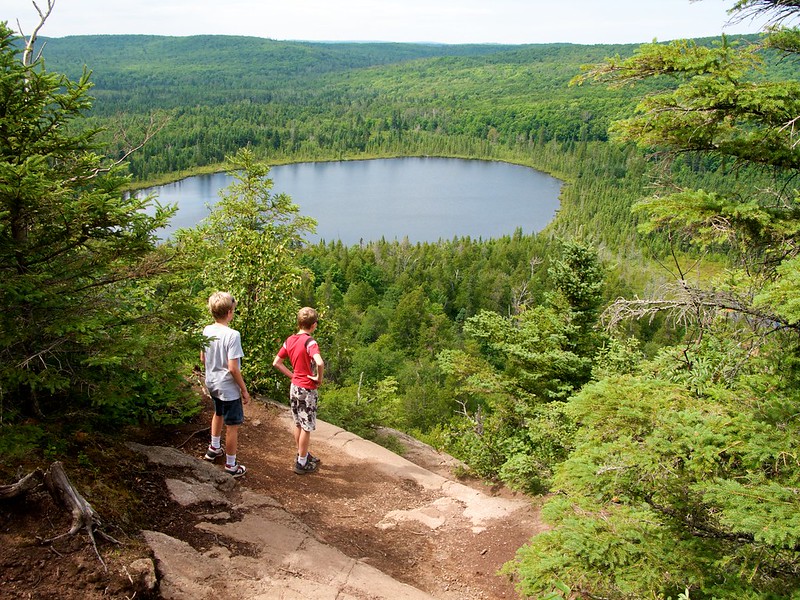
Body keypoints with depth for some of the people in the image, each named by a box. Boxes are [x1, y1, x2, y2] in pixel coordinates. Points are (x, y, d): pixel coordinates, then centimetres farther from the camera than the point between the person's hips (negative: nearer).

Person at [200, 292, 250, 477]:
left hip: (212, 383, 8)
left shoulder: (206, 331, -3)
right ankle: (231, 465, 16)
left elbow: (203, 359, 8)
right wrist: (244, 390, -13)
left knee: (218, 414, 32)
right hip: (228, 387, -8)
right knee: (232, 426, 6)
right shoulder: (232, 335, -25)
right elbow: (233, 368, -24)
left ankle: (214, 449, 49)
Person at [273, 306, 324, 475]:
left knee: (298, 424, 20)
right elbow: (320, 363, -38)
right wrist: (319, 378, -20)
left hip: (294, 387, 7)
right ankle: (302, 463, 14)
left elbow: (276, 363, 7)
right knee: (307, 427, 5)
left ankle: (302, 455, 35)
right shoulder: (309, 342, -21)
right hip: (307, 390, -7)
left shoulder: (290, 340, 1)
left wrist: (292, 375, 7)